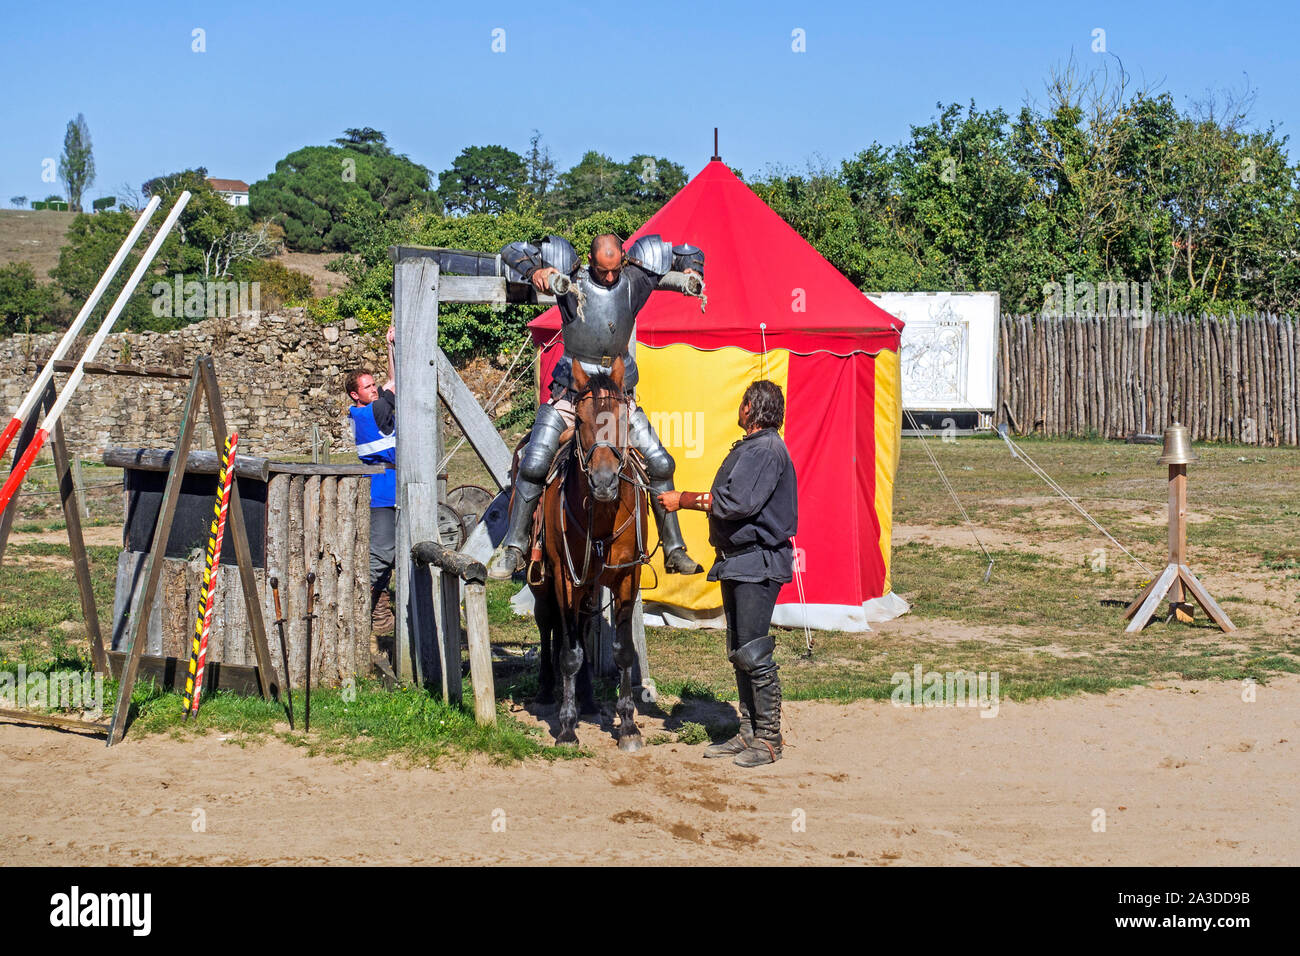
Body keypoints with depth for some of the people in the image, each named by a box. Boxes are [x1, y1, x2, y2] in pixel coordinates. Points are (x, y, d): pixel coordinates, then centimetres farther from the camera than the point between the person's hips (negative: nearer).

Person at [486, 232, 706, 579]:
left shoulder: (635, 281, 0)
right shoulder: (571, 281, -7)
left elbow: (688, 254, 13)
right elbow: (512, 252, -4)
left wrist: (692, 272, -9)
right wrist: (535, 271, -24)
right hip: (571, 391, -2)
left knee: (661, 463, -4)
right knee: (533, 465, -14)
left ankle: (674, 550, 9)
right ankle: (513, 548, 0)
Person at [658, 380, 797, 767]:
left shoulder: (766, 450, -15)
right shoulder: (748, 449, 18)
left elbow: (738, 502, -24)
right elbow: (725, 498, 18)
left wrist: (685, 500, -16)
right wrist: (688, 499, 6)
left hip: (758, 563, -10)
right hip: (736, 561, 10)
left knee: (754, 653, -8)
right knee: (739, 652, 14)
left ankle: (768, 739, -1)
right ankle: (749, 732, 21)